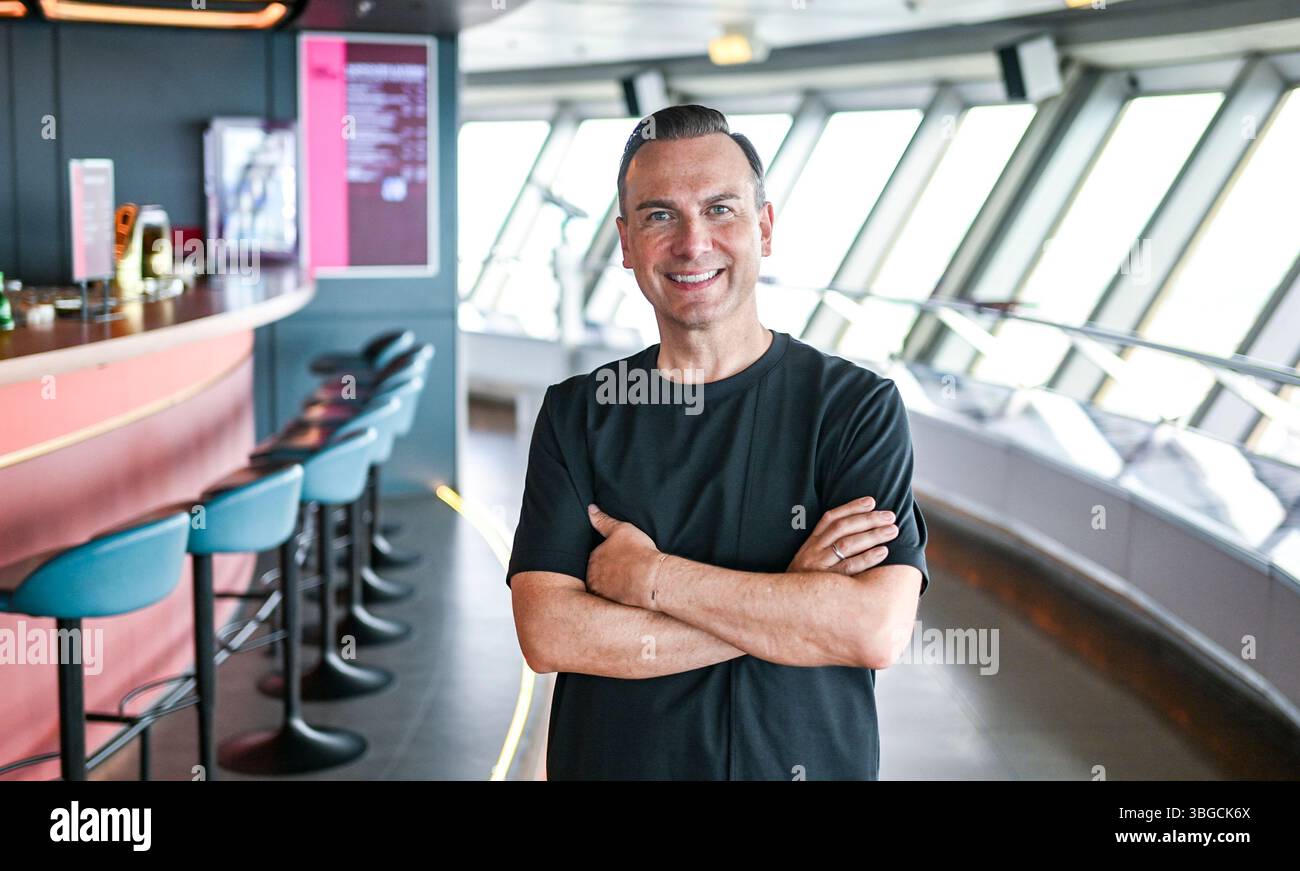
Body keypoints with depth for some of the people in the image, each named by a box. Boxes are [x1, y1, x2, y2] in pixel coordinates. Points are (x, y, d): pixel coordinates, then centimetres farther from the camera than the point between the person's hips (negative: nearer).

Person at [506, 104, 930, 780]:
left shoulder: (857, 405, -9)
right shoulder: (576, 413, -3)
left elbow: (878, 629, -20)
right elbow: (547, 634, -15)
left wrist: (650, 576, -18)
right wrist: (791, 599, -19)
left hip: (810, 762, -1)